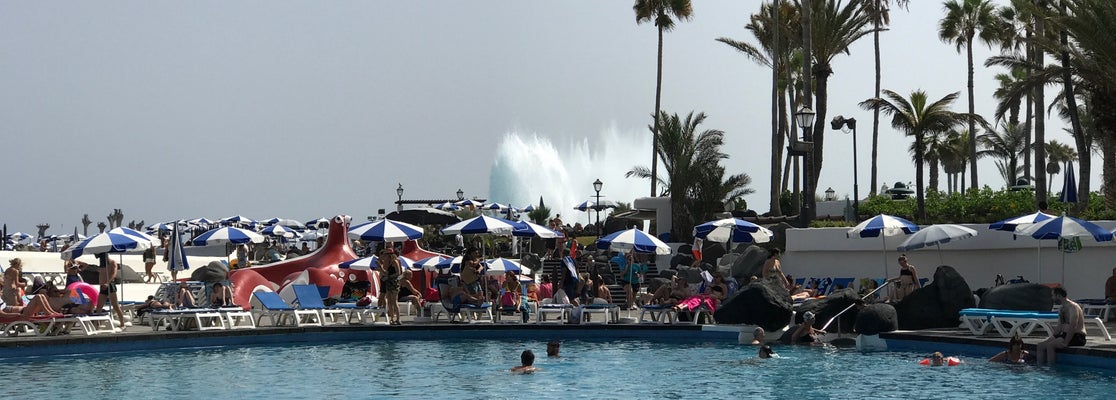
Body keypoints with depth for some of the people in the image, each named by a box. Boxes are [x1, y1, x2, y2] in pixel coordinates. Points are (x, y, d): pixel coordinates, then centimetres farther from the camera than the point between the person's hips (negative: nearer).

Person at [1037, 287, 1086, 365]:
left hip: (1077, 337, -9)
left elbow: (1073, 327, -24)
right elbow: (1059, 327, 20)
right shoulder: (1062, 309, 17)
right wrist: (1052, 338, 6)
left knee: (1050, 345, -27)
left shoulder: (1072, 307, -14)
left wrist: (1065, 343, -27)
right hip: (1065, 334, 9)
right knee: (1041, 345, -3)